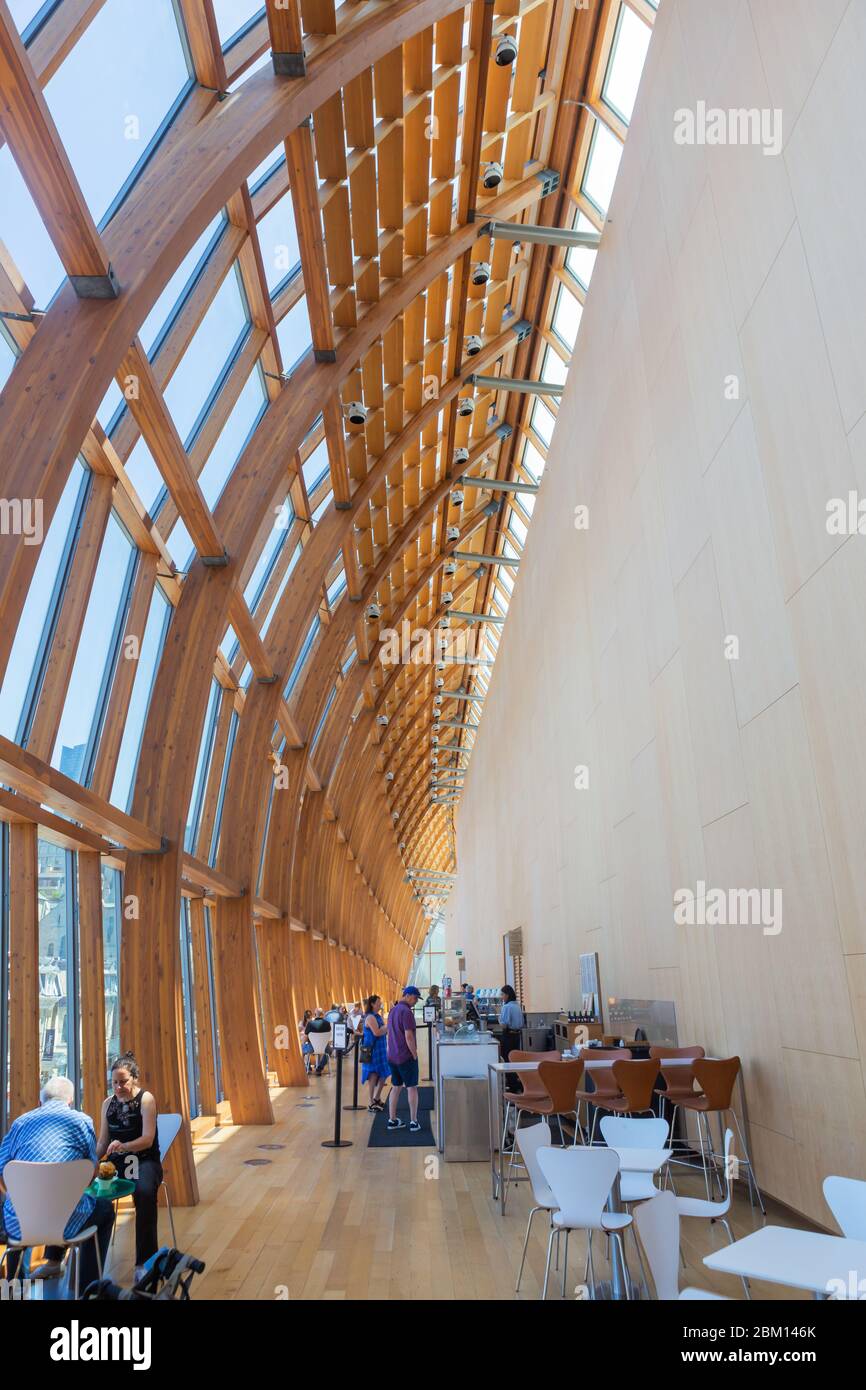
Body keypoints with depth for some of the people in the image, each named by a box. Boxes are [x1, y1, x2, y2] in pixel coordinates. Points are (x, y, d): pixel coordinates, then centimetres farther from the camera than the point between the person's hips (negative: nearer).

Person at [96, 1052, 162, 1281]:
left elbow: (148, 1139, -13)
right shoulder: (108, 1103, 11)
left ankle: (144, 1261, -22)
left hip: (145, 1160, -4)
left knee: (145, 1193, -35)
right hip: (116, 1161, 4)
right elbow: (102, 1143, 12)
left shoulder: (145, 1099, -5)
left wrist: (123, 1146, -31)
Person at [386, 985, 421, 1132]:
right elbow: (409, 1036, -21)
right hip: (406, 1057, -8)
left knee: (396, 1087, 14)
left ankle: (392, 1120, 17)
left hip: (392, 1057, 8)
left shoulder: (393, 1010, 12)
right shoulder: (406, 1011, -17)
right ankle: (413, 1122, 4)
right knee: (412, 1088, 1)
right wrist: (415, 1054, -13)